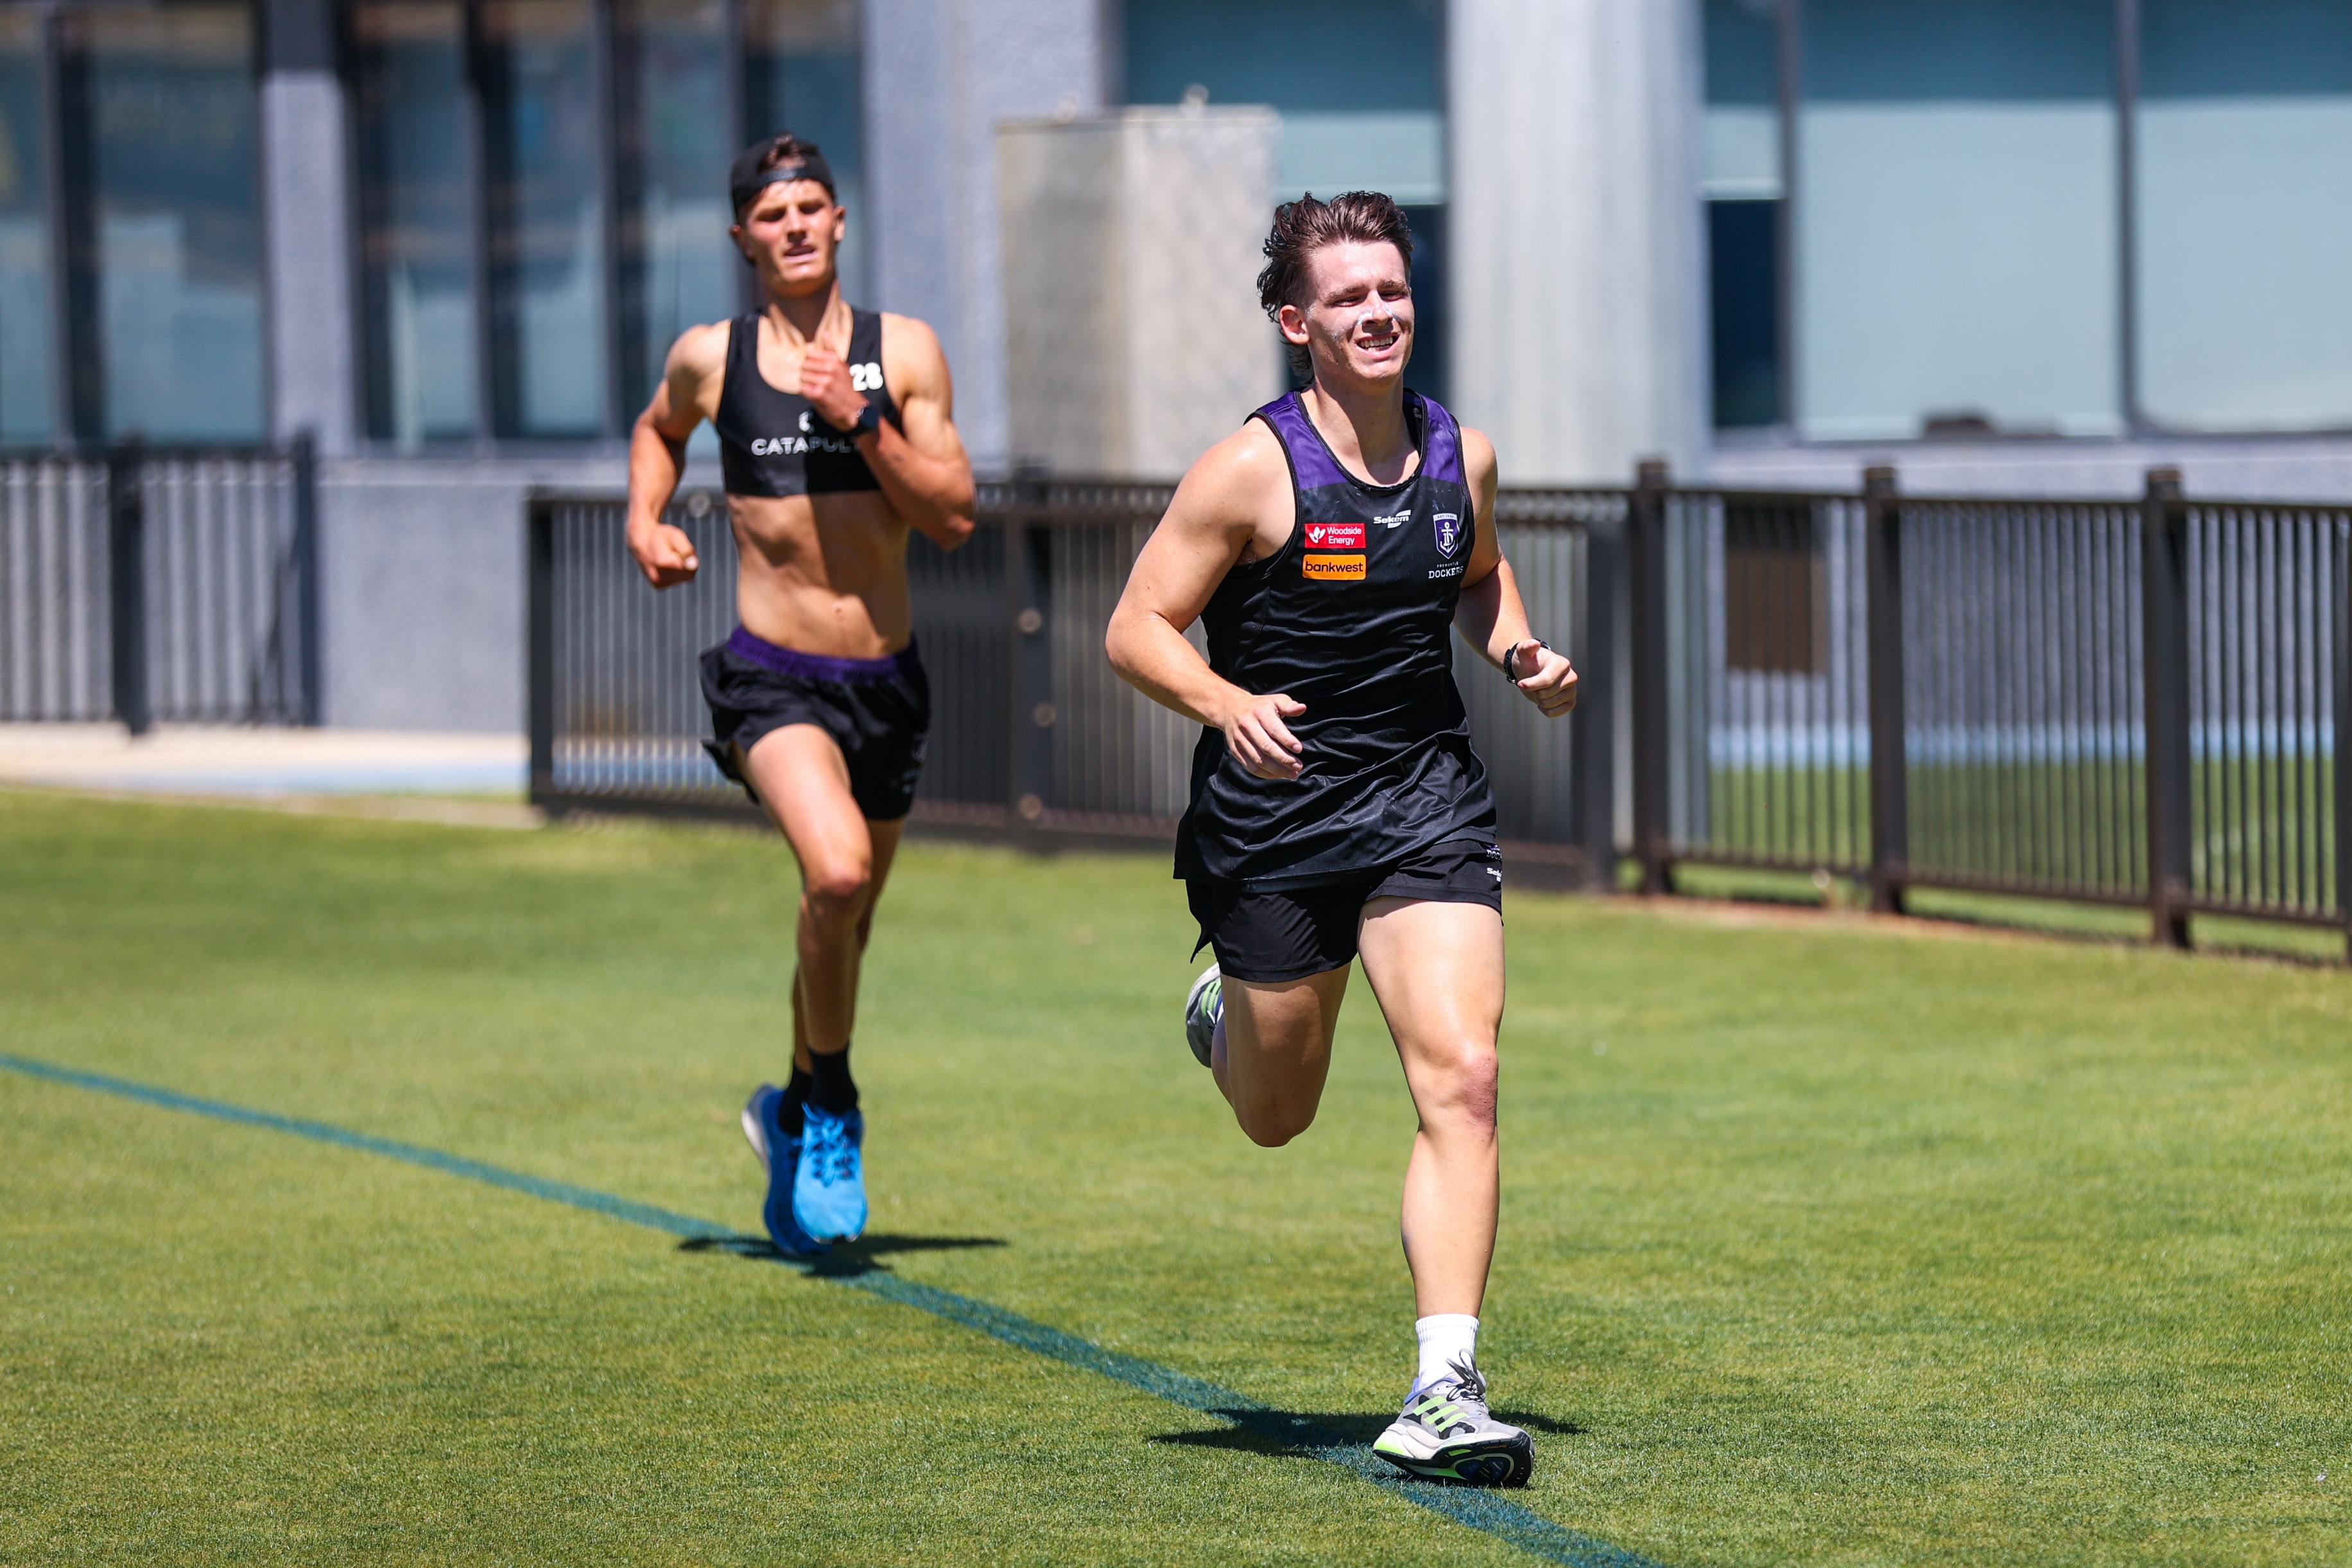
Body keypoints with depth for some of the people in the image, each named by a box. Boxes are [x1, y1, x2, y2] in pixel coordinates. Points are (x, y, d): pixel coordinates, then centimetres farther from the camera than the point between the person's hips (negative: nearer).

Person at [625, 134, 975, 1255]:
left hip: (884, 684, 3)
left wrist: (860, 421, -16)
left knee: (845, 928, 15)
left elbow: (953, 519, -6)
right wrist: (645, 521, 7)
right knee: (838, 871, -28)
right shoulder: (711, 359, 1)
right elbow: (659, 429, 24)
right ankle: (833, 1107, -8)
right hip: (771, 682, -3)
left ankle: (794, 1113, 42)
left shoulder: (902, 353, 0)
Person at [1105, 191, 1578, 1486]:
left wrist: (1520, 655, 4)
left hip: (1428, 801, 3)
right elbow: (1136, 630, -10)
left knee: (1461, 1077, -16)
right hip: (1274, 812, -3)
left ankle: (1443, 1394, -17)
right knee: (1279, 1118, 13)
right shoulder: (1254, 468, -12)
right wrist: (1230, 705, -28)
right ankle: (1227, 1006, 52)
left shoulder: (1462, 455, 3)